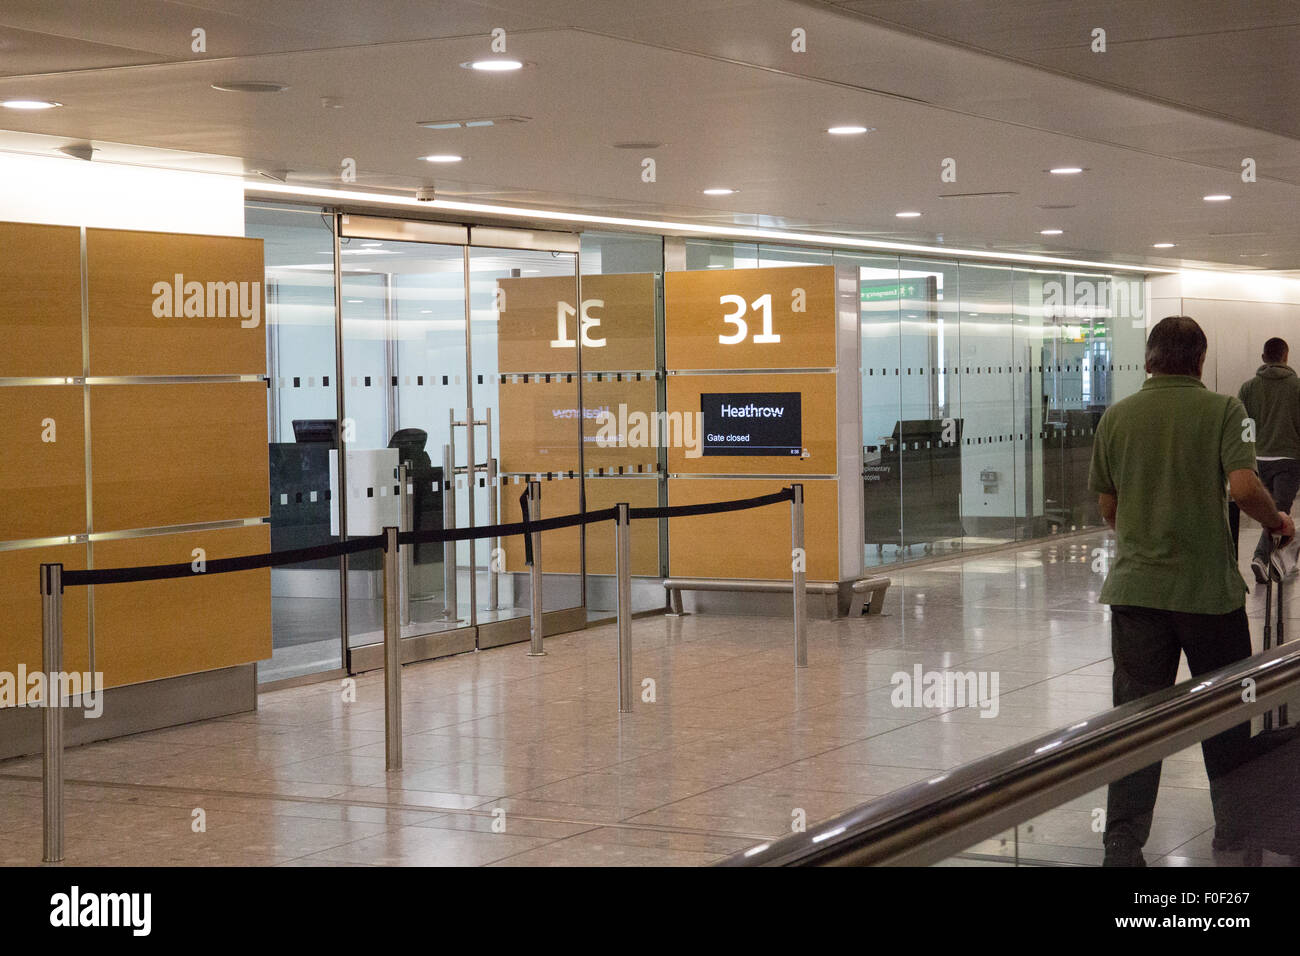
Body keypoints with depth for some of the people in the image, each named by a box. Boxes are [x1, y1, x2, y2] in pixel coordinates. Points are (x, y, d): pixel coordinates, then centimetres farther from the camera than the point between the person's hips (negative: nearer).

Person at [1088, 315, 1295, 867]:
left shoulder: (1117, 417, 3)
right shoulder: (1222, 410, -6)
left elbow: (1107, 507, 9)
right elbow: (1244, 488, -18)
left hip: (1136, 587, 2)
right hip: (1209, 588, -2)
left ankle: (1123, 842, 3)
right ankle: (1234, 826, 28)